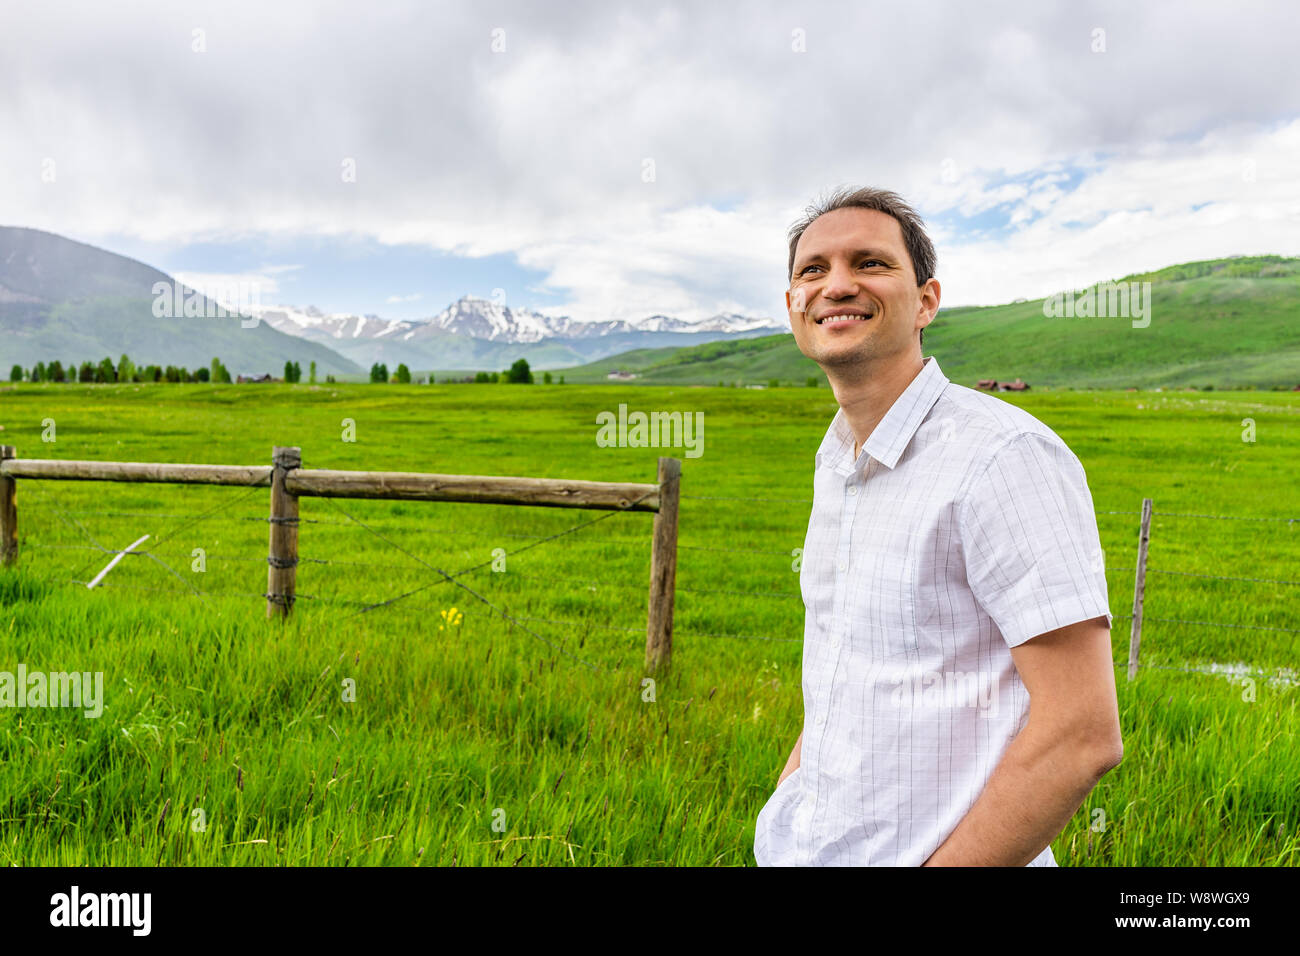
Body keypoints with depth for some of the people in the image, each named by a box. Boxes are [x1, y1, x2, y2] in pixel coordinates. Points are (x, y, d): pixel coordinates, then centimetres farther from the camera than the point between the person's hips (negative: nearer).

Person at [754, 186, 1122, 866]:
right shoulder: (835, 462, 6)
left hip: (941, 852, -7)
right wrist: (788, 789, 7)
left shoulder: (1008, 457, -20)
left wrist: (940, 863, -21)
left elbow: (1083, 734, -22)